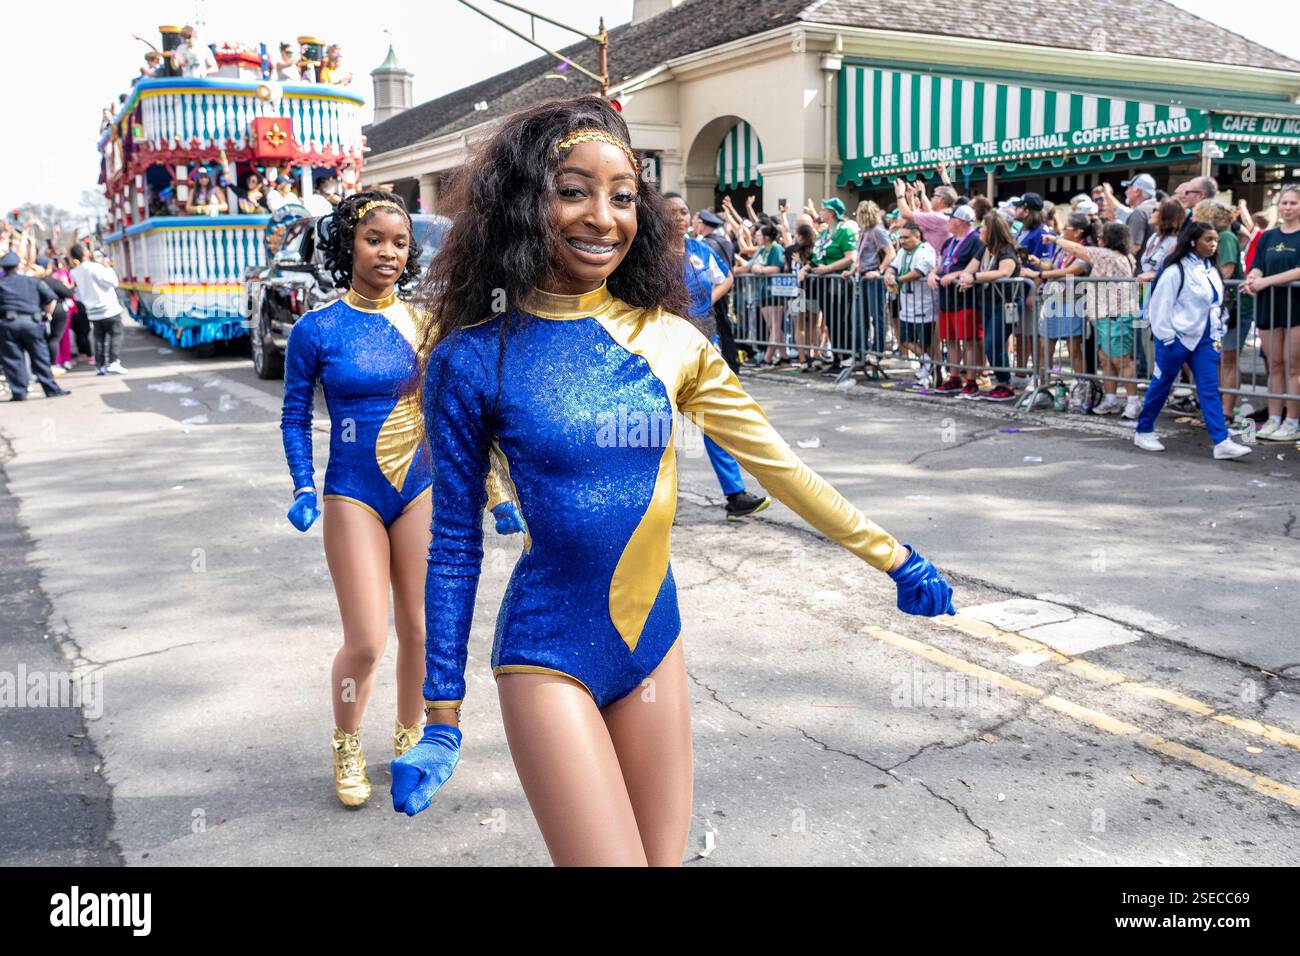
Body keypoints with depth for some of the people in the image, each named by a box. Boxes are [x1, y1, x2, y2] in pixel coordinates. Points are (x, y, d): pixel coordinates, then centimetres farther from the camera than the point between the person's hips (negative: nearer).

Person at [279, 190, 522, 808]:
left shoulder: (425, 322, 2)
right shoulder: (317, 329, -5)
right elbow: (295, 415, 2)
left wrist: (493, 489, 5)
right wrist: (304, 489, -10)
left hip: (423, 490, 3)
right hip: (354, 496, -2)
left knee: (420, 629, 9)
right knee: (367, 641, -3)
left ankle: (410, 737, 34)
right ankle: (347, 746, 26)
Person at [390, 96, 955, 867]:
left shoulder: (668, 338, -1)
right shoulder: (476, 358, -10)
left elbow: (777, 463, 6)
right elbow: (456, 542, -4)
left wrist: (893, 556, 8)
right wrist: (443, 719, -2)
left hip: (655, 640, 4)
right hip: (550, 656, -4)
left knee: (667, 854, 15)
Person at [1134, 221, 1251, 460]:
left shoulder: (1212, 271, 11)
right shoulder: (1176, 270, -12)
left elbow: (1216, 304, 20)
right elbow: (1160, 305, -13)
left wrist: (1217, 336, 14)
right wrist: (1166, 339, -14)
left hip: (1204, 340, 6)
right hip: (1177, 338, -6)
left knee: (1210, 390, -1)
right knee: (1161, 385, 6)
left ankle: (1221, 442, -6)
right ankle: (1143, 432, 22)